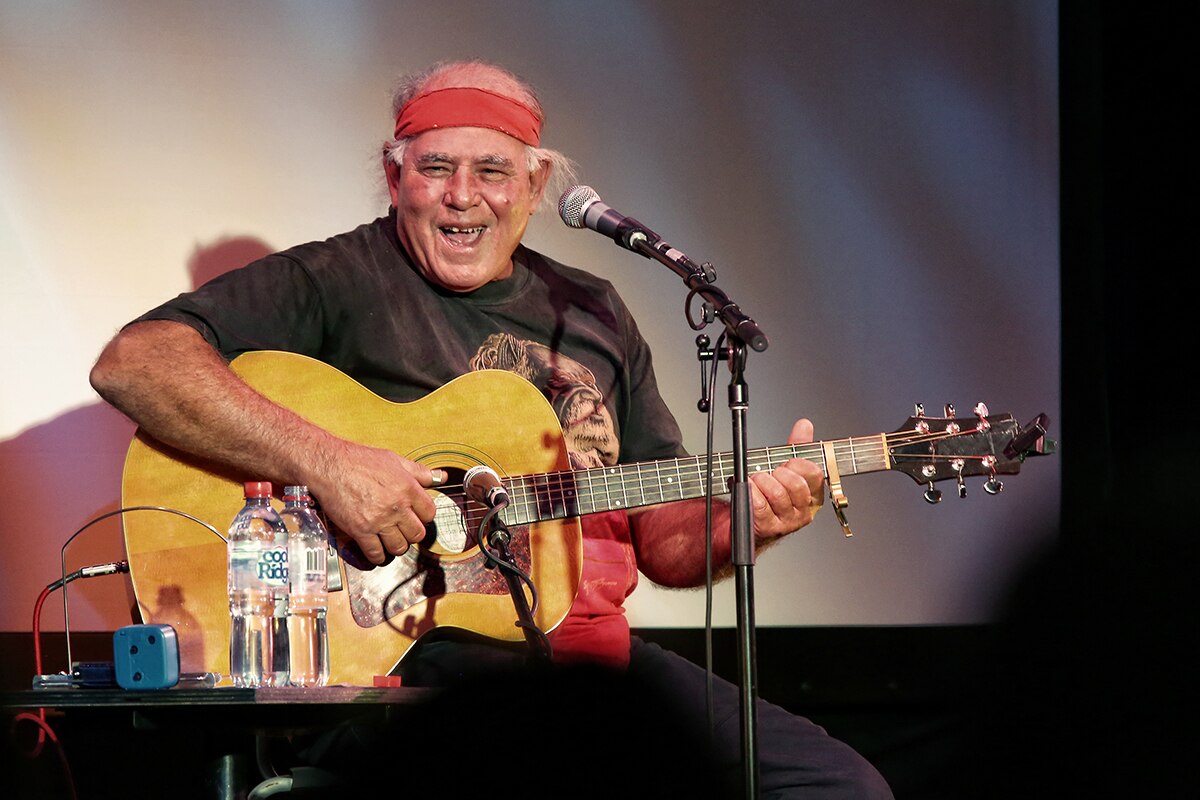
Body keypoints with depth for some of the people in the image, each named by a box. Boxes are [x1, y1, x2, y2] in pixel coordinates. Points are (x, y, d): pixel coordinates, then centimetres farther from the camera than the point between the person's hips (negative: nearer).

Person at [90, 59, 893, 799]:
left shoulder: (591, 313, 20)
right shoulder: (336, 282, 2)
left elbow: (665, 540, 21)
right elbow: (132, 362, -13)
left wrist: (745, 521, -3)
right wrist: (327, 462, -23)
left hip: (591, 648, 6)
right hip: (404, 650, -6)